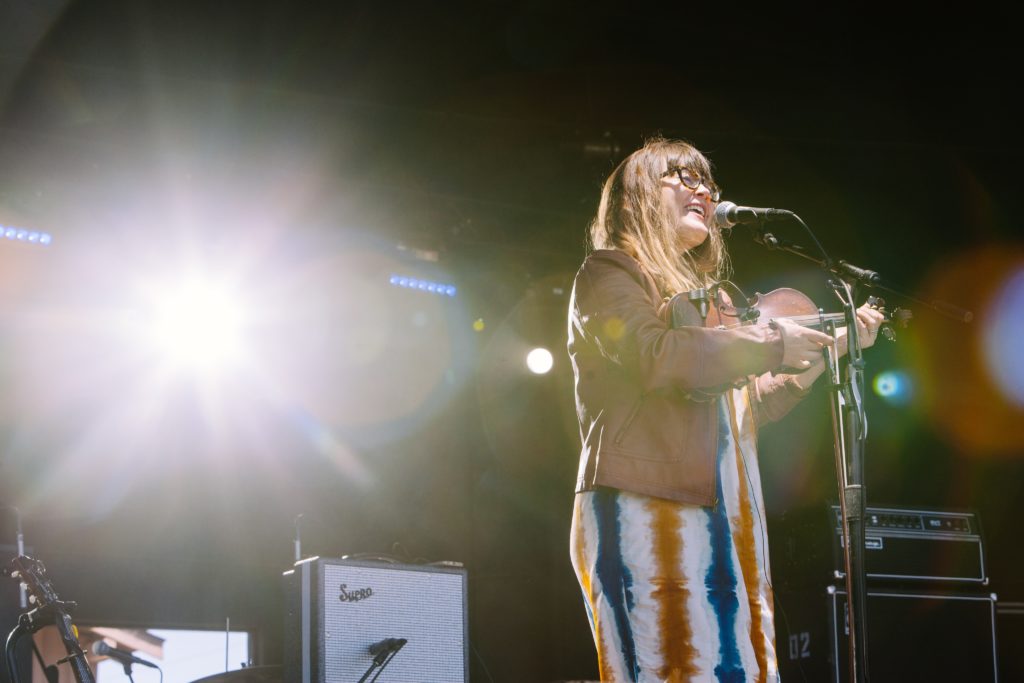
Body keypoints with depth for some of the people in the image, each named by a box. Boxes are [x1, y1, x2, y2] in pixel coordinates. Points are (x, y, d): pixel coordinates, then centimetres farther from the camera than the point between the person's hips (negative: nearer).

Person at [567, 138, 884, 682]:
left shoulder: (703, 296, 28)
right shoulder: (609, 272, 4)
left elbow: (749, 406, 31)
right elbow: (656, 355, -15)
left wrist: (828, 346, 25)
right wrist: (774, 342, -8)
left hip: (722, 521, 8)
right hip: (644, 511, -8)